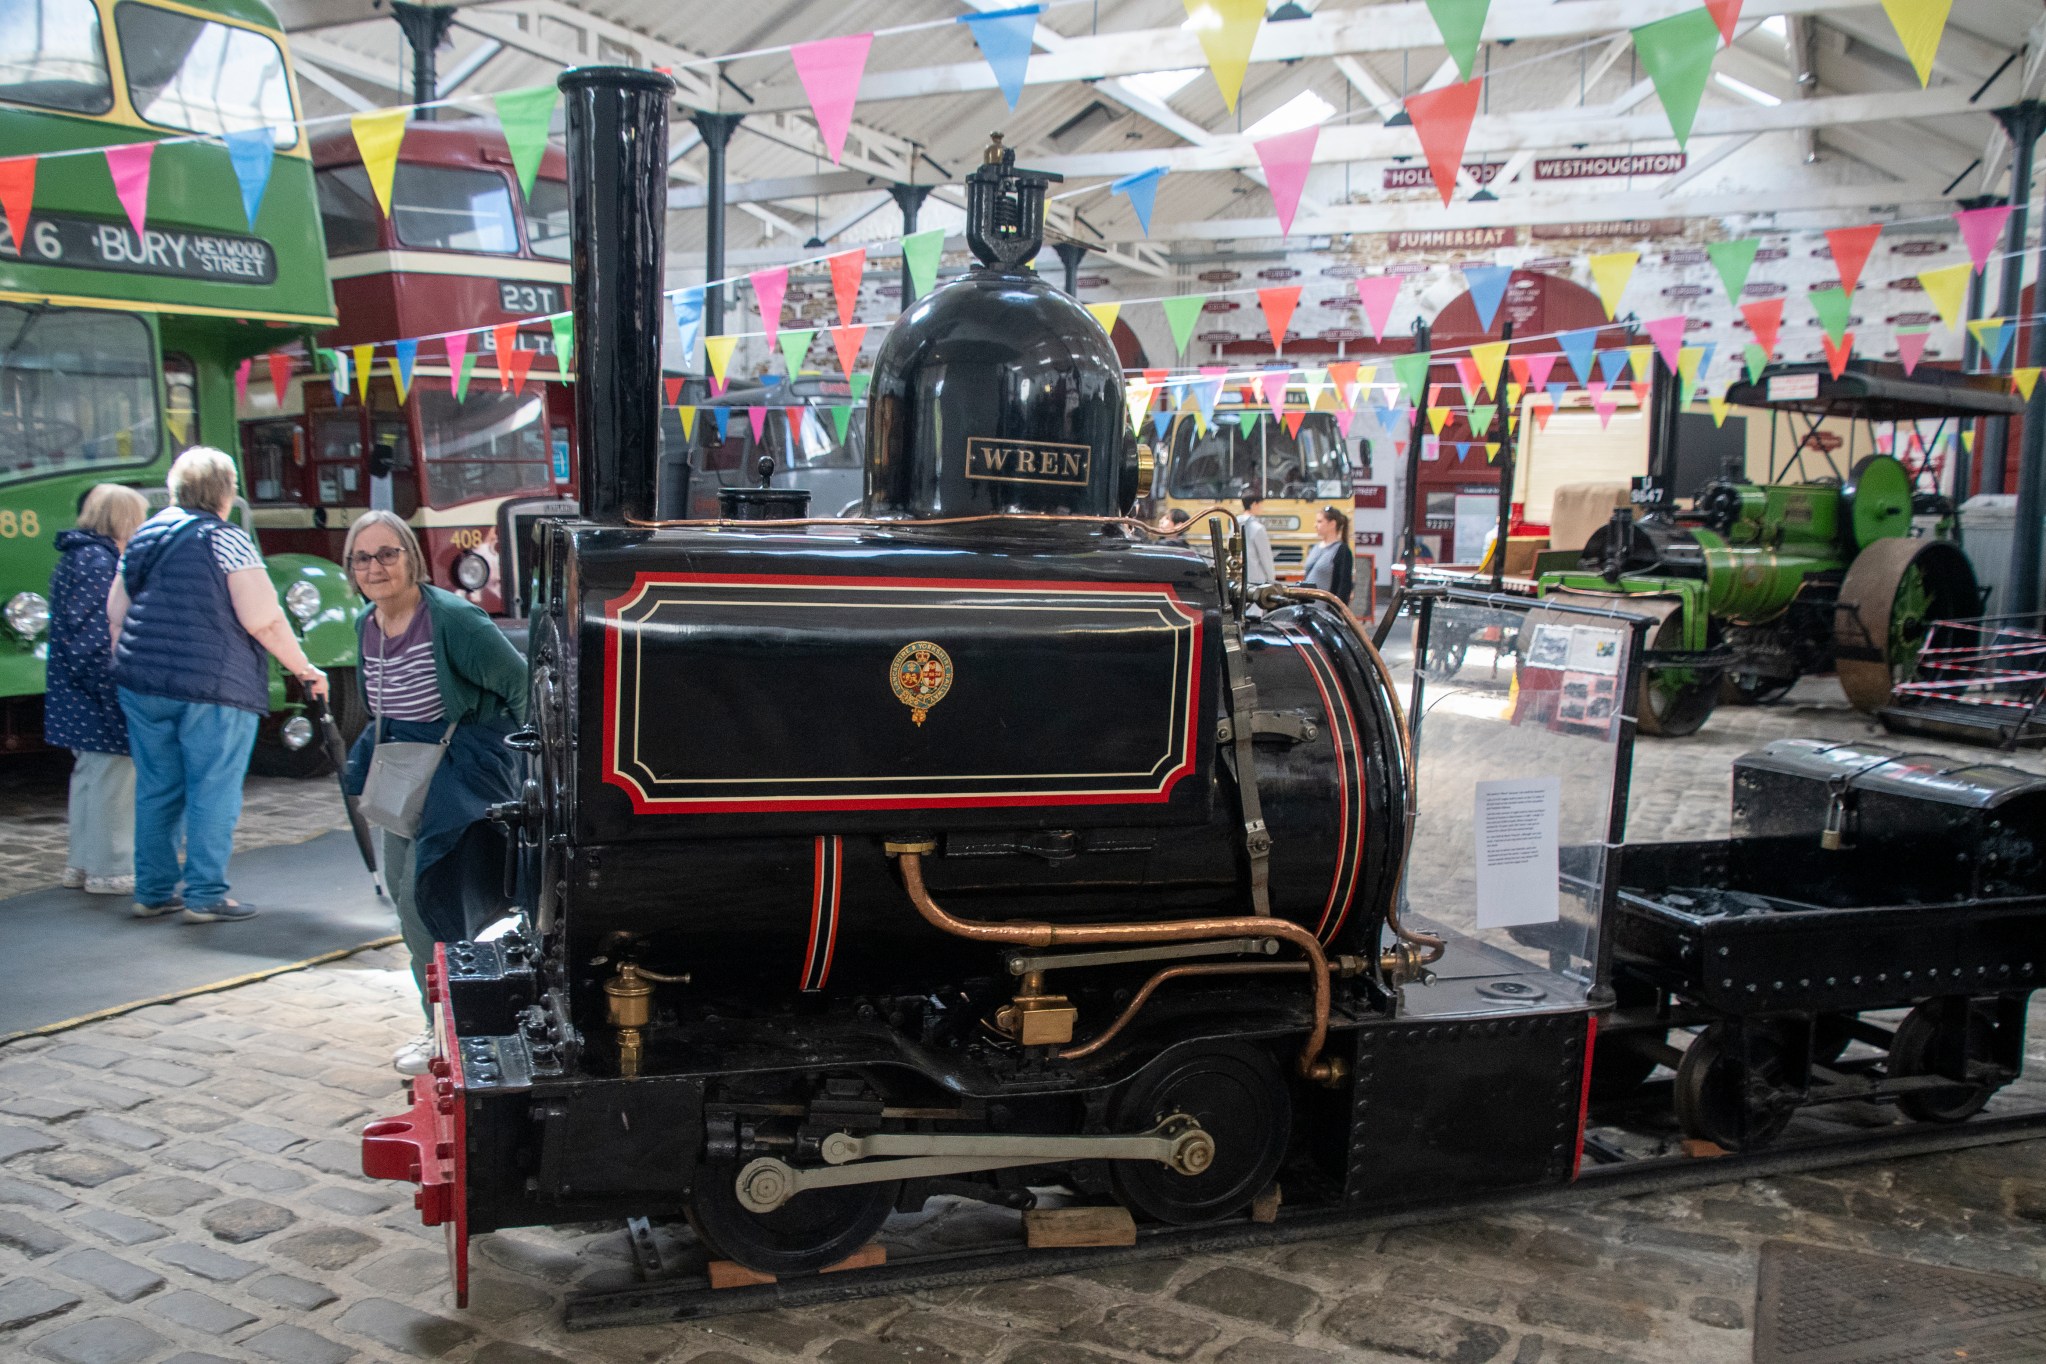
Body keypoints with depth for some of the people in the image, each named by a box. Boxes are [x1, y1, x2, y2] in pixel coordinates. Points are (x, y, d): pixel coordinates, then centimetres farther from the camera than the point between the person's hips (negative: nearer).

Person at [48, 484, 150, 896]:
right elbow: (95, 635, -21)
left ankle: (82, 863, 24)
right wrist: (113, 695, -21)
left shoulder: (75, 557, 16)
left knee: (88, 773, 16)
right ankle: (109, 870, 3)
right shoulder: (99, 561, -16)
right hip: (101, 696, -10)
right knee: (112, 778, -3)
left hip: (77, 697, 10)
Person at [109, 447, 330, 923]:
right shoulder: (225, 539, -7)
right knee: (213, 791, 0)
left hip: (142, 683, 7)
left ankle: (152, 892, 19)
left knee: (156, 790, 13)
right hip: (214, 686, -6)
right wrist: (303, 668, -3)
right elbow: (264, 620, -13)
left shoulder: (144, 537, 14)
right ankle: (205, 896, 0)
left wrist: (130, 669, 28)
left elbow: (115, 615, 18)